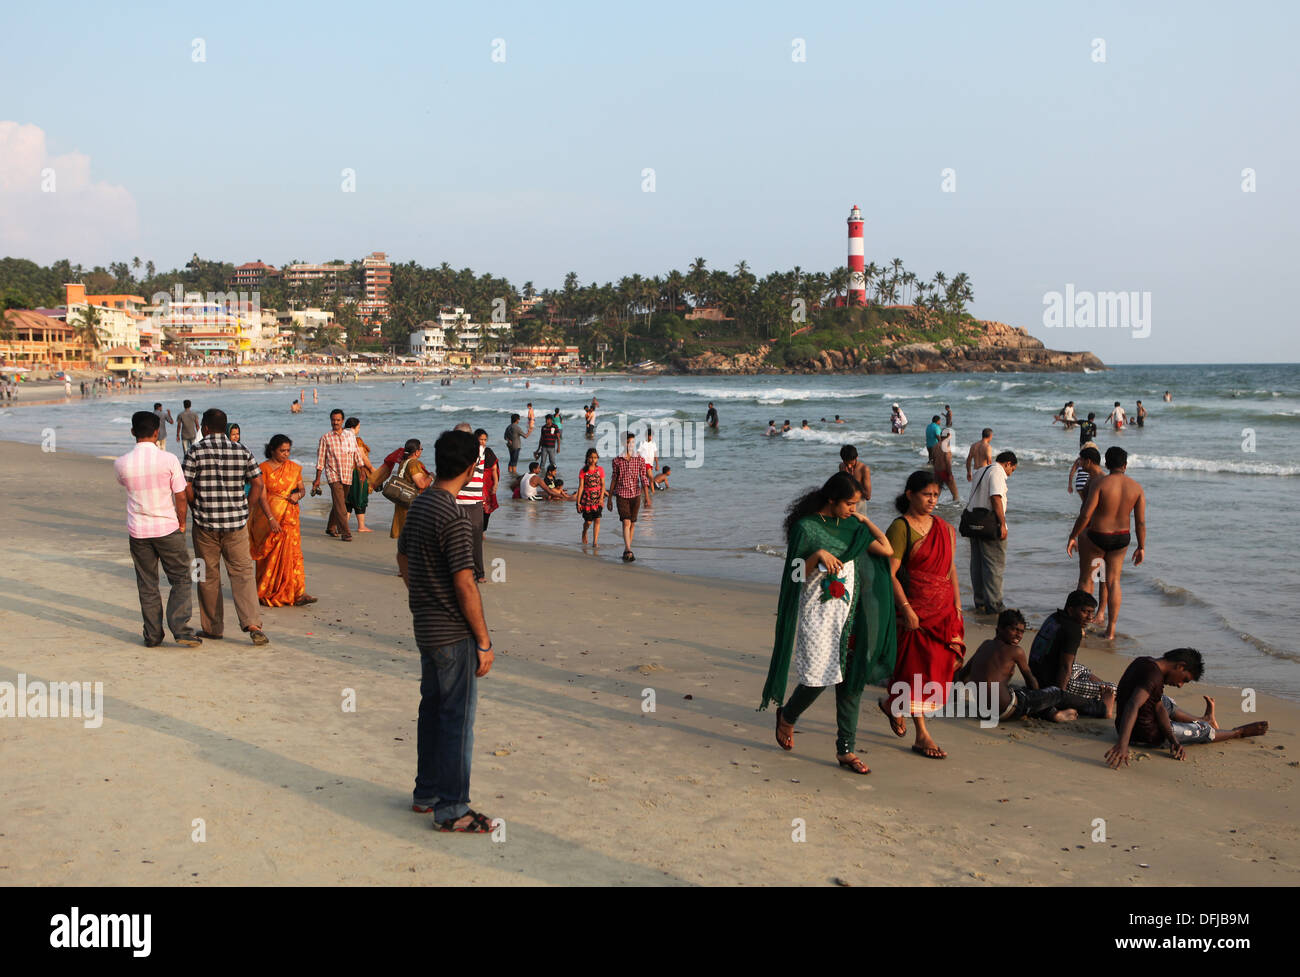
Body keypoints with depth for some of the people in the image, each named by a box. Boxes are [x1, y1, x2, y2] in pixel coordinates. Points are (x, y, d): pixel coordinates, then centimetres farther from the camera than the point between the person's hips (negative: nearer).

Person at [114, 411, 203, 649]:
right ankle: (180, 629, -3)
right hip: (168, 528, -2)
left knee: (147, 585, 12)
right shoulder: (168, 460, -12)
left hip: (138, 531, 2)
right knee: (180, 580, 8)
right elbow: (180, 497, -9)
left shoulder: (121, 464, -5)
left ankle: (153, 635, 16)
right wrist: (181, 524, 5)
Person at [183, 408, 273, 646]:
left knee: (208, 576, 10)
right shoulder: (241, 450, 4)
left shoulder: (197, 450, -5)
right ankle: (252, 623, -13)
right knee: (242, 572, 3)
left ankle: (213, 628, 18)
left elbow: (185, 487, -8)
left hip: (205, 523, -2)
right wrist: (245, 510, 12)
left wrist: (197, 508, 8)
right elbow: (258, 484, 3)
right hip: (236, 523, 2)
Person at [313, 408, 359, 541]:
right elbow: (321, 459, 3)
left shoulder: (350, 435, 8)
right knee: (340, 505, -13)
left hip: (347, 475, 3)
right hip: (333, 475, -3)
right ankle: (345, 532, -15)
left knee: (338, 503, 12)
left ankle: (331, 528, 27)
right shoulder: (325, 438, 1)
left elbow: (356, 454, 14)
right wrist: (317, 479, 3)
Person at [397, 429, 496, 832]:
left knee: (433, 709, 18)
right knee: (458, 719, -1)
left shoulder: (419, 504, 6)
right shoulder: (454, 518, -22)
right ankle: (451, 810, 6)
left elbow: (403, 560, 18)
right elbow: (465, 586, -21)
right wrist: (484, 641, -14)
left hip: (425, 627, 9)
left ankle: (426, 793, 30)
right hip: (453, 633, -9)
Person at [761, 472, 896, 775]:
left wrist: (865, 520, 6)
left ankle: (846, 750, 9)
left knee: (851, 679, 2)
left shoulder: (852, 527, 9)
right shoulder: (806, 527, -6)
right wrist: (818, 555, -23)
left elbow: (887, 549, 1)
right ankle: (787, 716, 28)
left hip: (850, 615, 5)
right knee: (818, 678, -4)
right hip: (818, 615, -5)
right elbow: (796, 574, -7)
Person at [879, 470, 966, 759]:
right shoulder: (900, 528, -10)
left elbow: (951, 568, 16)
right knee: (916, 666, -2)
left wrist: (957, 605, 10)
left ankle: (893, 704, 31)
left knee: (939, 664, 7)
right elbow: (890, 574, -14)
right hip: (914, 608, -6)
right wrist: (906, 609, -19)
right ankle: (922, 735, 8)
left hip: (943, 609, 7)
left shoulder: (944, 528, 11)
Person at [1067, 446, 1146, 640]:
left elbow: (1085, 515, -20)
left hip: (1097, 537, -3)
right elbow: (1140, 522, -5)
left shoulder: (1099, 484, -17)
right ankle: (1111, 630, 13)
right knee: (1113, 582, 13)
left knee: (1086, 576, 14)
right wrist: (1141, 547, 5)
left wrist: (1073, 537, -9)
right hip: (1121, 539, 3)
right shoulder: (1136, 488, -5)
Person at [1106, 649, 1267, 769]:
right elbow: (1133, 706, -41)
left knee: (1165, 702, 34)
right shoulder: (1154, 675, -26)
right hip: (1146, 736, -8)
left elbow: (1158, 706, 0)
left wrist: (1172, 739, -11)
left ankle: (1204, 719, 58)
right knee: (1202, 730, 13)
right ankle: (1238, 733, 40)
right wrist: (1122, 745, -51)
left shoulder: (1144, 662, 3)